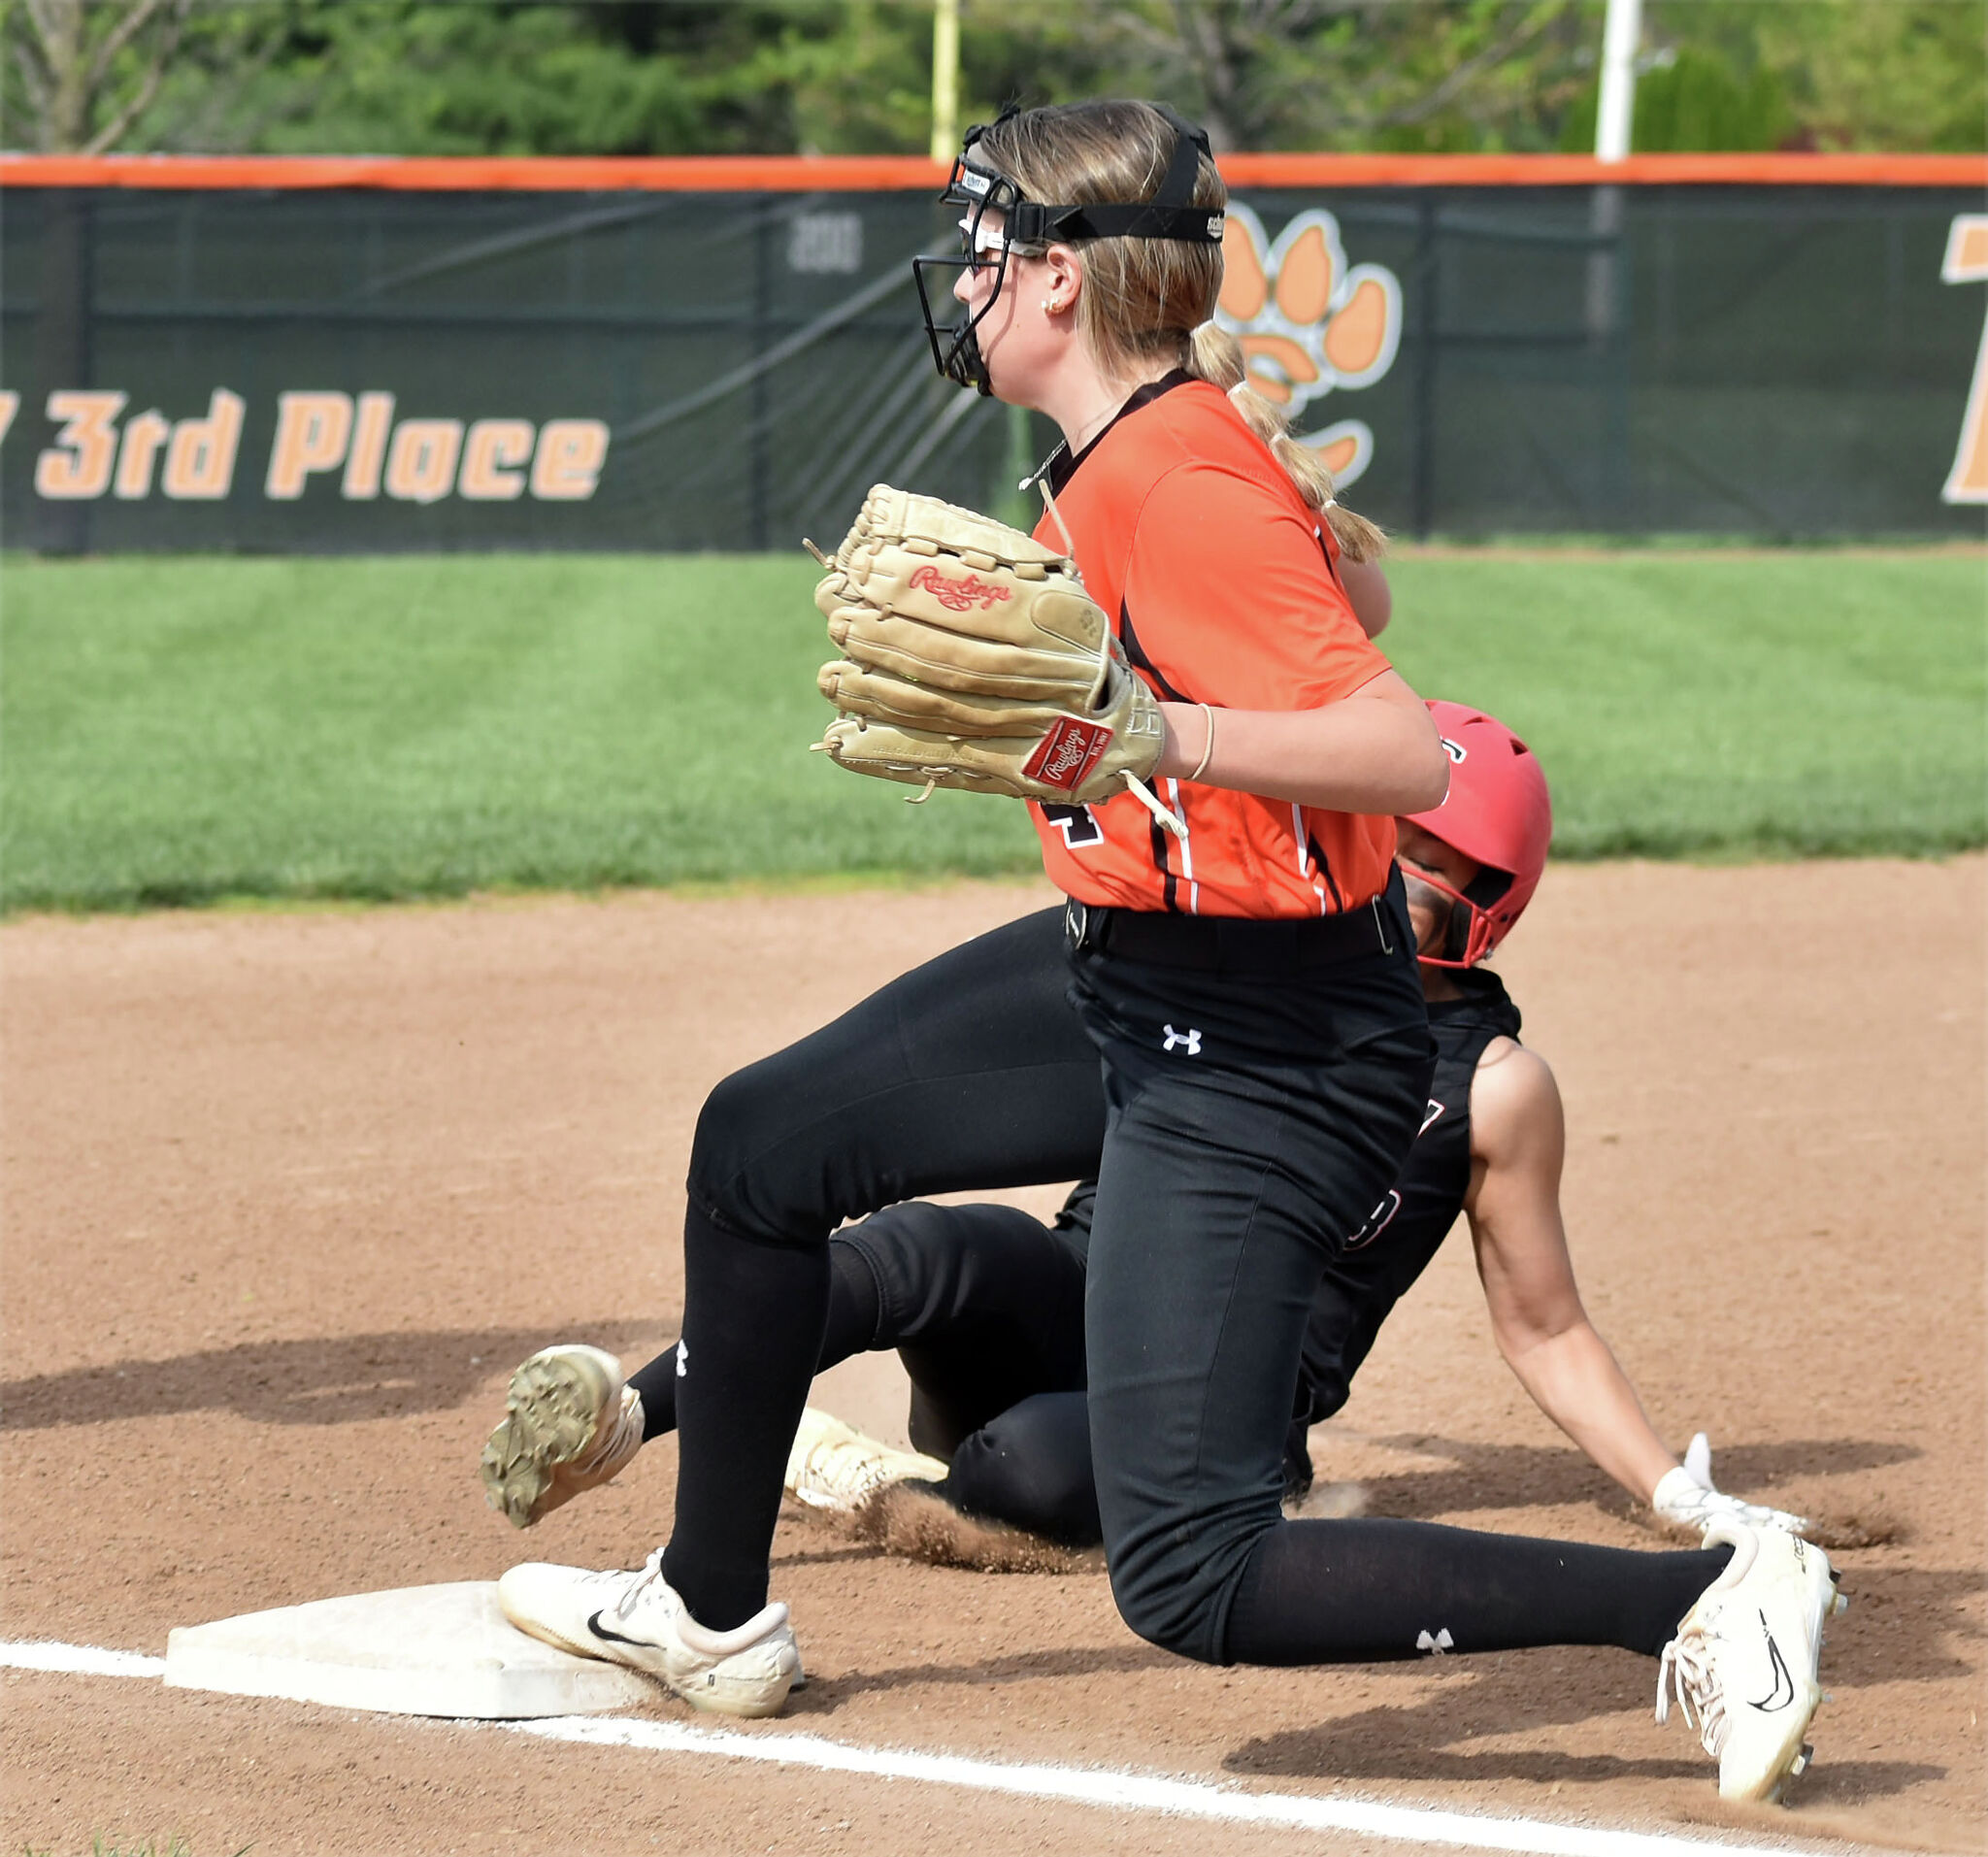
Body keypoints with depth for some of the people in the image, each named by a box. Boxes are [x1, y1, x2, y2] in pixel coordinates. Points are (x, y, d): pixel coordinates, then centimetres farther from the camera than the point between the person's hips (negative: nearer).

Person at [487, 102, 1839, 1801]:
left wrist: (1150, 733, -41)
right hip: (1132, 986, 11)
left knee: (1191, 1577, -14)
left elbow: (1410, 756, -32)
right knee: (763, 1145, 22)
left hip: (1265, 1064, -11)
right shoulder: (1209, 435, 2)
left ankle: (1711, 1598, -13)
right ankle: (712, 1610, 39)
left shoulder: (1175, 486, -26)